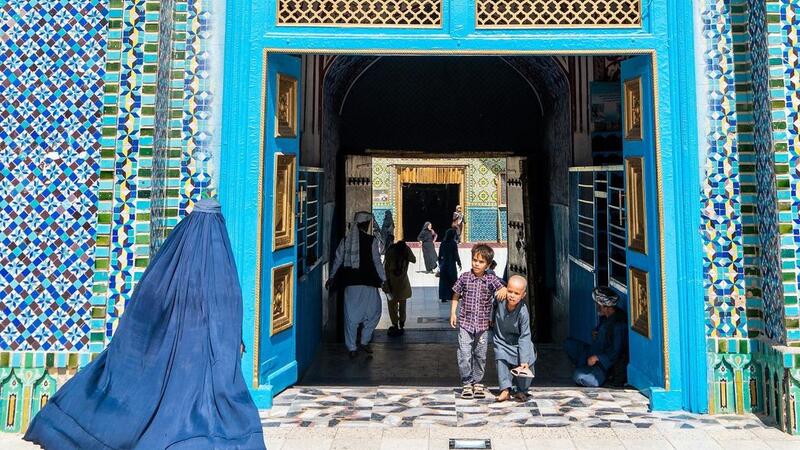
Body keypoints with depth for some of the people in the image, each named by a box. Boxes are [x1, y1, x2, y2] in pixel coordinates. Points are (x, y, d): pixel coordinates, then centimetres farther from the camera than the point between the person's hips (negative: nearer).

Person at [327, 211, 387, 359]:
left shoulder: (345, 240, 5)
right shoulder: (371, 240, -6)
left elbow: (338, 260, 10)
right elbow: (377, 262, -6)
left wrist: (332, 277, 21)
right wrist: (383, 279, 2)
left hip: (350, 283, 4)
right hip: (367, 283, -4)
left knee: (351, 315, 9)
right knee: (374, 312, 14)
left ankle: (352, 348, 12)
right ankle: (364, 342, 15)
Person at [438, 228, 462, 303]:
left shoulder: (443, 243, 2)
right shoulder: (453, 243, -12)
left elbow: (440, 255, 7)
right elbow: (456, 255, -11)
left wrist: (440, 264, 18)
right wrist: (459, 264, 0)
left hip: (443, 264, 5)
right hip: (451, 265, -5)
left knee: (443, 281, 9)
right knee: (452, 281, 7)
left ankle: (443, 297, 11)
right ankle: (452, 296, 13)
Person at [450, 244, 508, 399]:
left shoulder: (491, 280, -1)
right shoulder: (464, 278, -1)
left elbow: (503, 288, -7)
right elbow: (456, 296, 8)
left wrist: (504, 290, -30)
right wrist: (453, 313, 2)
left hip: (483, 324, 1)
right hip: (465, 323, -1)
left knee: (480, 355, 11)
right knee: (464, 354, -5)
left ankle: (477, 382, 26)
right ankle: (467, 383, 9)